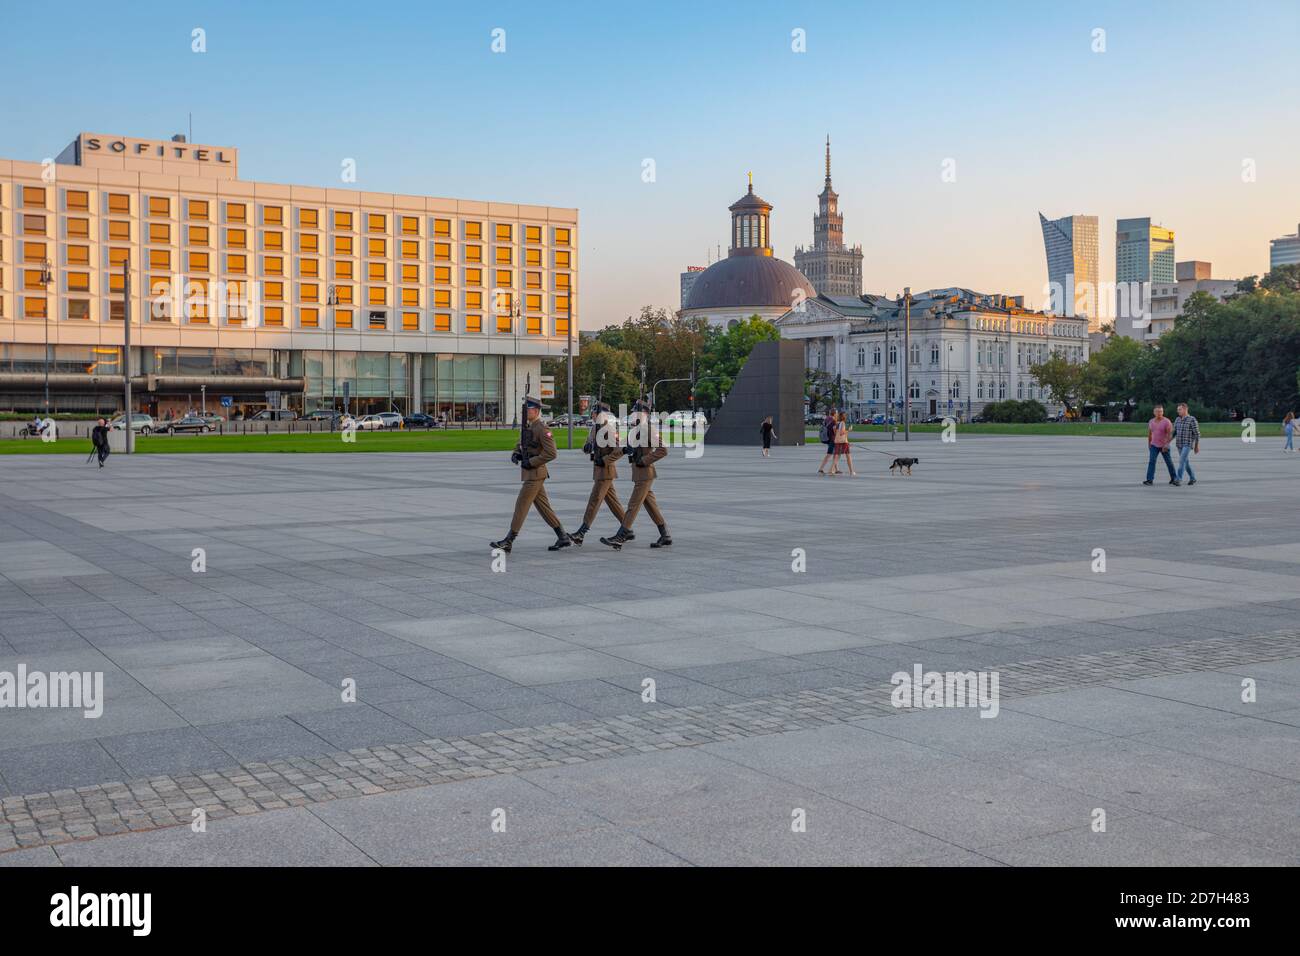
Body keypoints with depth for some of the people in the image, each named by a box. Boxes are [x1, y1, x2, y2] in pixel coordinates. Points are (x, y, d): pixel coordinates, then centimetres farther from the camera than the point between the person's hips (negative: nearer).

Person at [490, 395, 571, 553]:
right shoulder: (528, 427, 14)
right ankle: (563, 538, 15)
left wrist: (531, 462, -20)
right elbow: (520, 445, 24)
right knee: (543, 506, 11)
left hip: (535, 474, -10)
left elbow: (551, 454, -21)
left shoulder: (542, 429, -16)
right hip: (530, 473, 10)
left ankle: (508, 542, -5)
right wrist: (515, 454, 1)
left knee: (521, 506, -8)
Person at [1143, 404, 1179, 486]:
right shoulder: (1151, 422, 2)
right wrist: (1149, 444, 16)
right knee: (1151, 461, -12)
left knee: (1169, 462, 7)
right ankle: (1150, 480, -18)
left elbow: (1170, 434, -17)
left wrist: (1166, 444, -26)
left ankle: (1174, 479, 25)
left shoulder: (1167, 421, -13)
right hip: (1154, 446, 3)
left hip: (1164, 446, -3)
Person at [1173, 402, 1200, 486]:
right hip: (1180, 445, 7)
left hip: (1188, 444, -7)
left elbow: (1197, 433, -10)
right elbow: (1174, 433, 11)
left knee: (1182, 461, -17)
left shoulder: (1192, 420, -13)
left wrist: (1197, 446, -8)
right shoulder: (1177, 420, 7)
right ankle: (1192, 478, 26)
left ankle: (1178, 479, -18)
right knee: (1186, 462, 12)